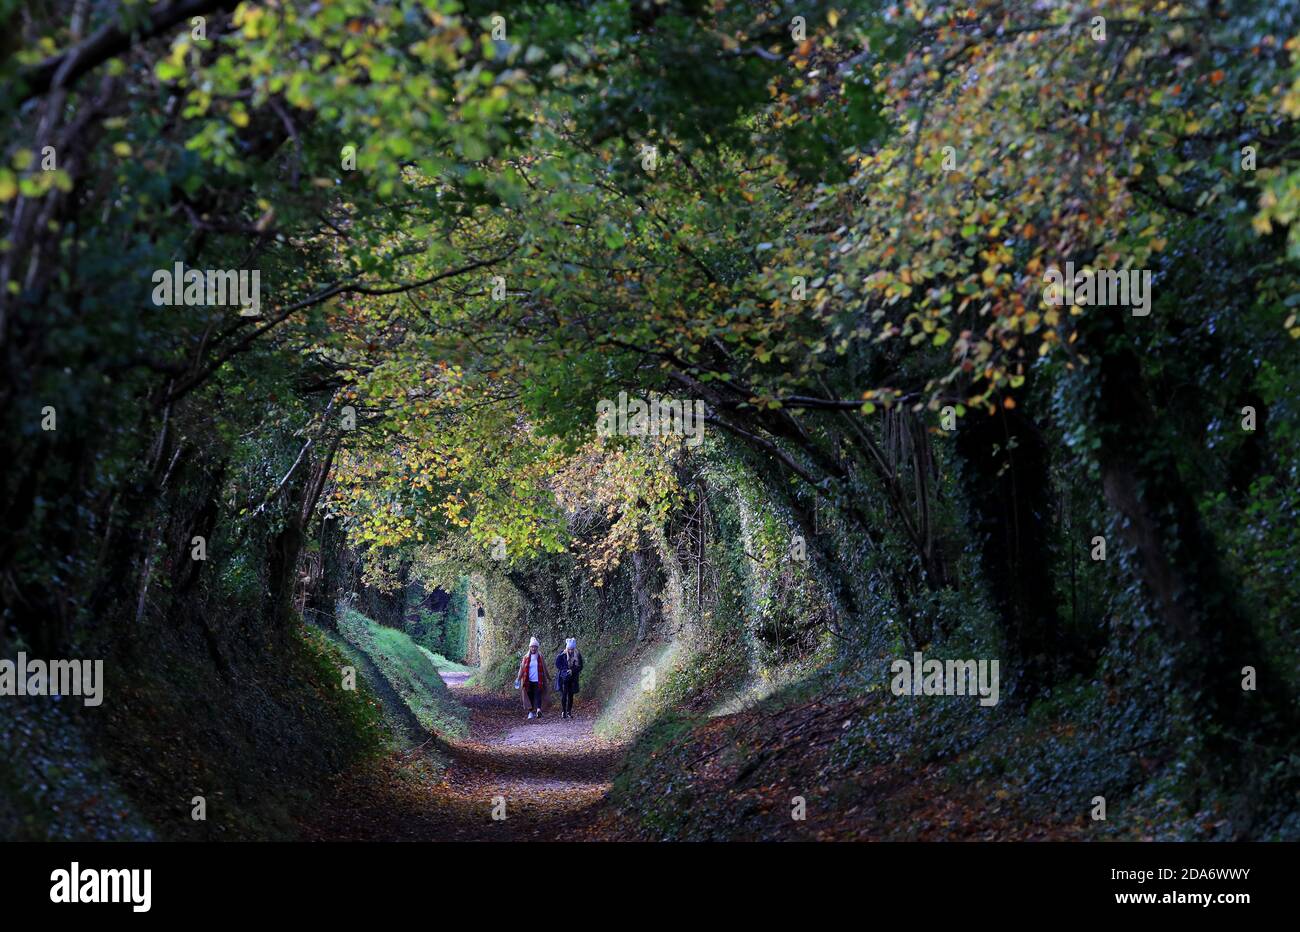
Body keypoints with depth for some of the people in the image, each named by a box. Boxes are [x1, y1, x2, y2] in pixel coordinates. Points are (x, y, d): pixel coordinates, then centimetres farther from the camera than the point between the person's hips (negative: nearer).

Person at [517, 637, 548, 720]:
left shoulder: (540, 657, 6)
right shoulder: (526, 658, 5)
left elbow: (544, 669, 15)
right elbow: (522, 669, 5)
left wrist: (548, 678, 22)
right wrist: (519, 679, -2)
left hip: (538, 681, -1)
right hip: (529, 681, 1)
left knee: (538, 695, -14)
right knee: (530, 696, 3)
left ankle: (538, 710, -27)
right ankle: (531, 711, 15)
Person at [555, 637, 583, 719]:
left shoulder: (578, 655, 0)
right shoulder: (562, 654, -4)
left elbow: (580, 666, 1)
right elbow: (557, 664, -4)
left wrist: (572, 671, -14)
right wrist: (565, 671, -15)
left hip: (573, 678, 2)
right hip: (563, 678, -2)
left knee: (570, 695, 3)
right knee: (563, 694, -9)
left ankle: (569, 712, 10)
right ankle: (563, 712, -5)